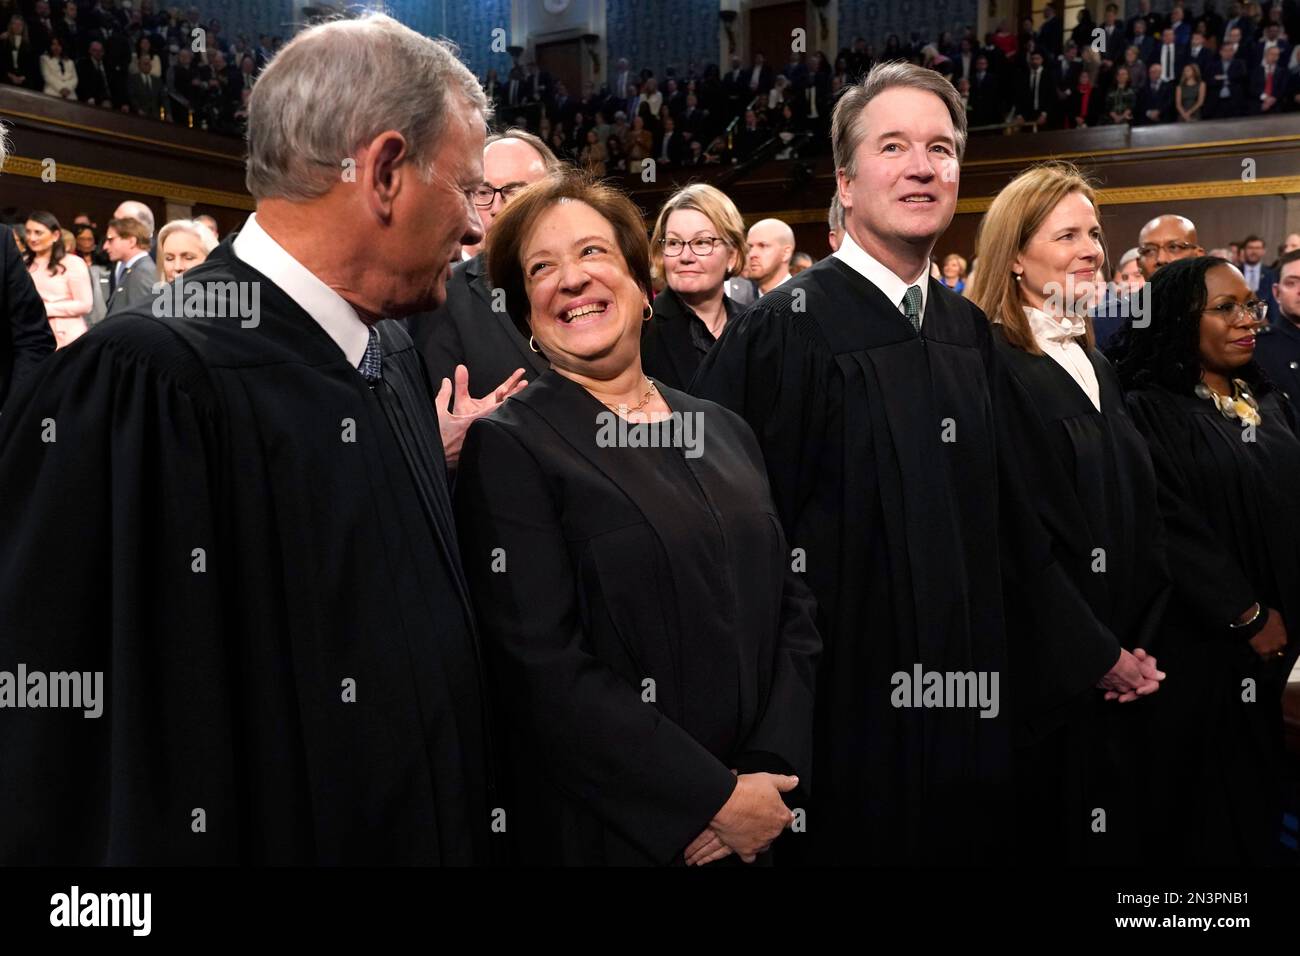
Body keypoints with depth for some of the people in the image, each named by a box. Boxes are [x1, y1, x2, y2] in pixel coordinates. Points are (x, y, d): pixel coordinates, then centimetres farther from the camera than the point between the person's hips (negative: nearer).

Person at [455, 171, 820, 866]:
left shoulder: (723, 430, 7)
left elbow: (791, 607, 5)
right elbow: (542, 668, -17)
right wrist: (715, 799, -16)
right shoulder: (508, 446, -10)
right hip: (614, 832, -4)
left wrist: (770, 771, -9)